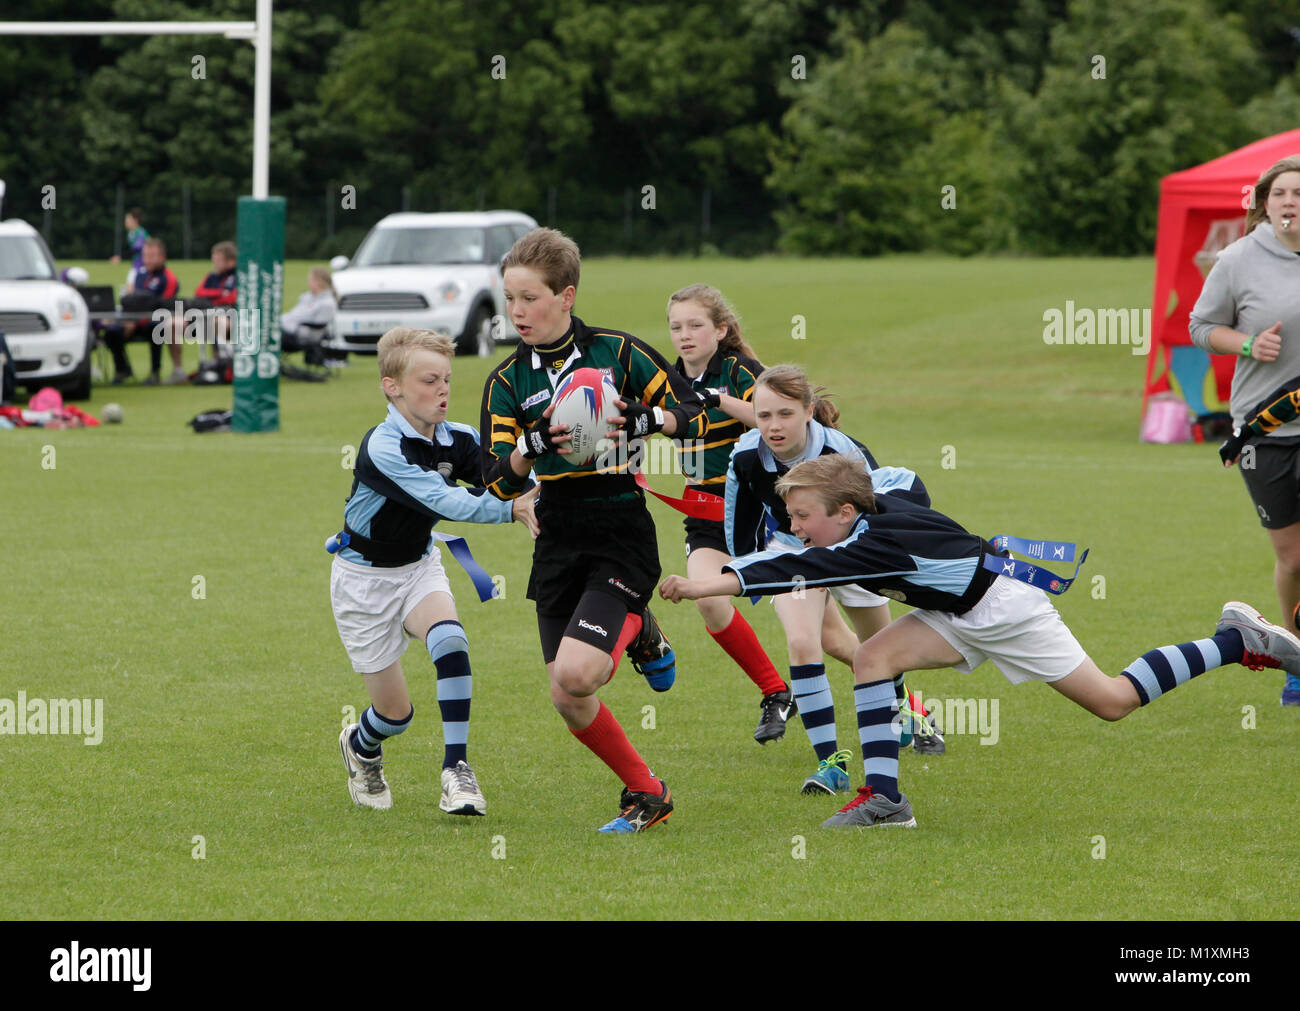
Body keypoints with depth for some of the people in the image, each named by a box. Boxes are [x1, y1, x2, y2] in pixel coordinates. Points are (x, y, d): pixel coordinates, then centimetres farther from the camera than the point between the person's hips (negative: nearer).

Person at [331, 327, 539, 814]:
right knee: (396, 711, 2)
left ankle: (456, 767, -22)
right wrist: (508, 509, -49)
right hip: (364, 577, -4)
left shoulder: (457, 441, -9)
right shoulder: (382, 449, -29)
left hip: (419, 566, 4)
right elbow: (442, 501, -39)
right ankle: (360, 747, 39)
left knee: (449, 640, -29)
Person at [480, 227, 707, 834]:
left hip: (621, 537, -4)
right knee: (568, 699, 0)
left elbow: (694, 416, 1)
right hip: (557, 543, 4)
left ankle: (640, 637, 7)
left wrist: (645, 420, -19)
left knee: (575, 674, -24)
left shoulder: (618, 353, -2)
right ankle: (645, 794, 20)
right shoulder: (508, 381, 6)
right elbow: (499, 480, -1)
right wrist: (533, 448, -22)